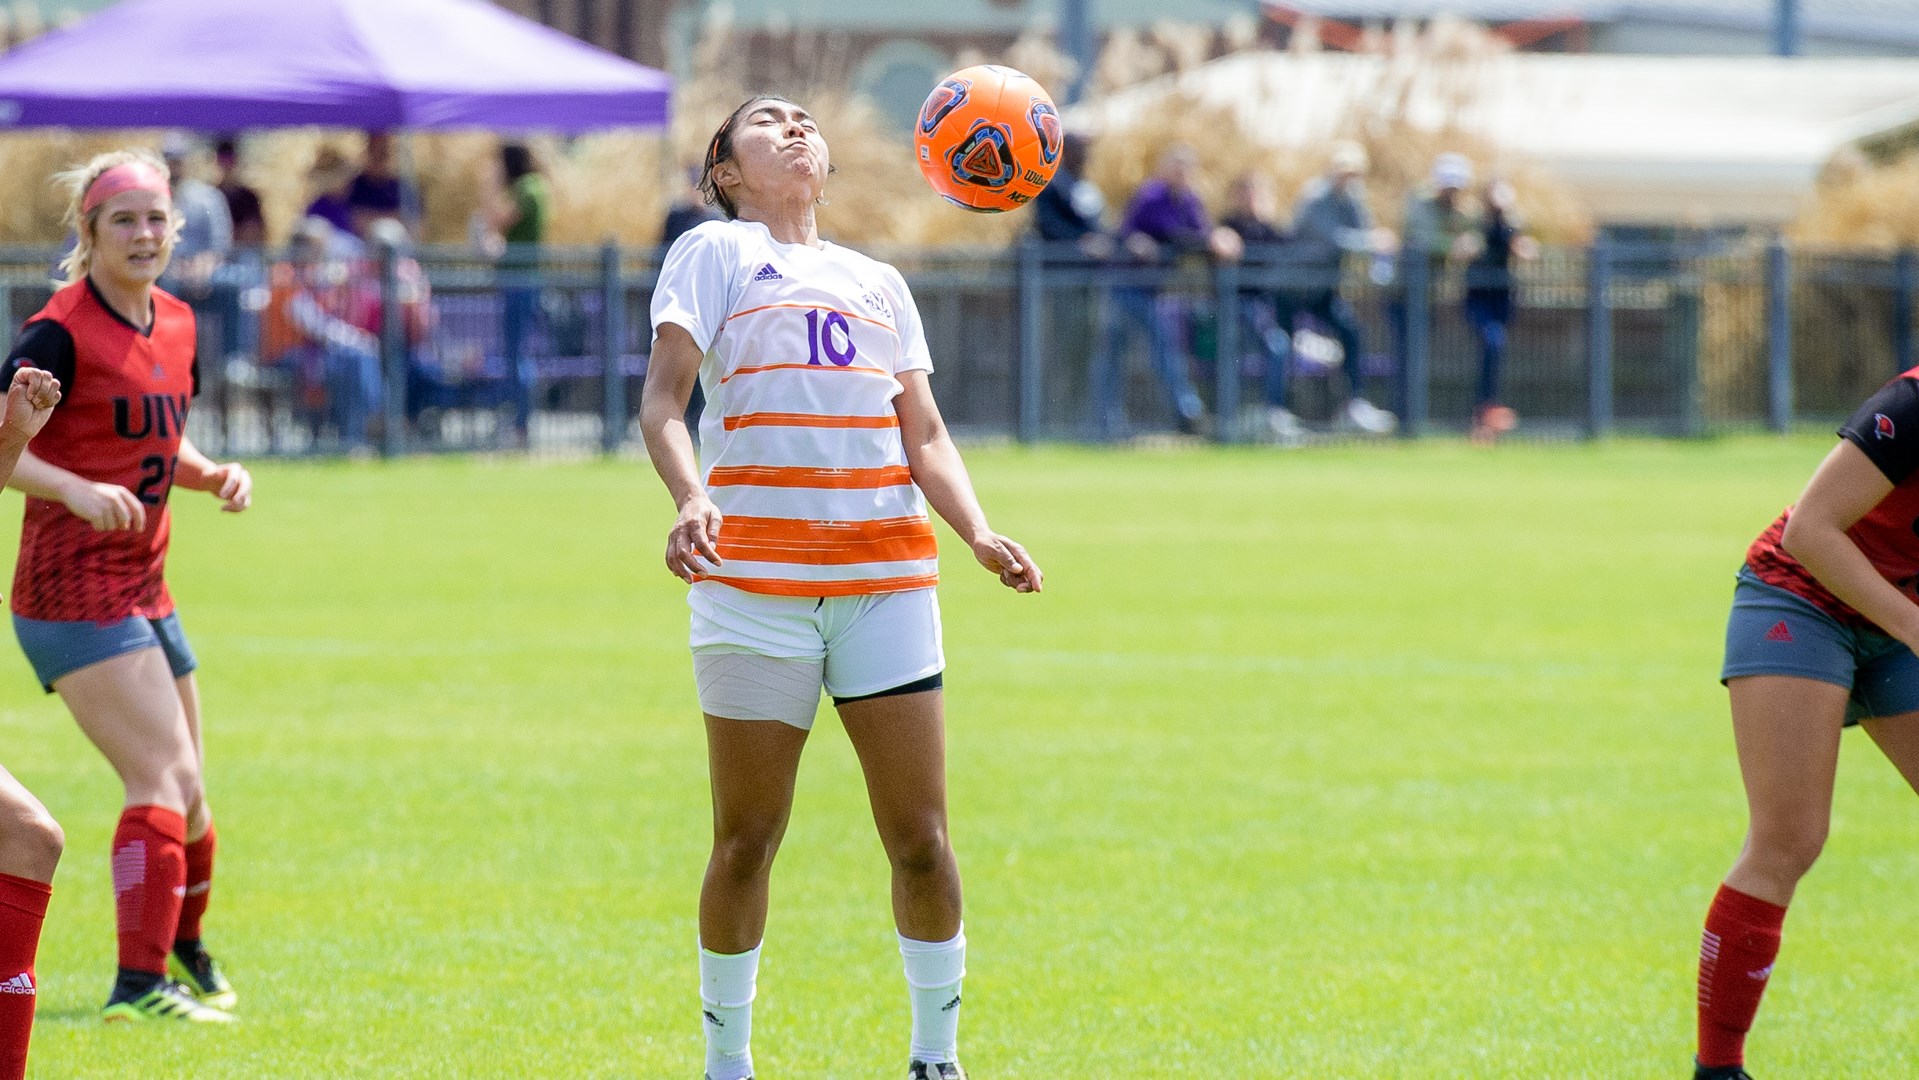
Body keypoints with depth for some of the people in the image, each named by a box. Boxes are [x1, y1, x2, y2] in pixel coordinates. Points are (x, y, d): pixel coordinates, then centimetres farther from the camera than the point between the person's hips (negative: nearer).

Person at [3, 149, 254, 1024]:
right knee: (163, 778, -19)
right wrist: (77, 489, -34)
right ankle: (139, 985, -22)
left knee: (185, 795, 18)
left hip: (144, 587, 8)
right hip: (75, 589, -8)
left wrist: (214, 476, 5)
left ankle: (185, 951, 41)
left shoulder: (175, 326, 11)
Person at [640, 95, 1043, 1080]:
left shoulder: (877, 284, 21)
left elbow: (924, 434, 17)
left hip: (886, 577, 3)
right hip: (754, 574, -3)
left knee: (919, 840, -2)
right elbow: (663, 397, -4)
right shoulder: (714, 252, 8)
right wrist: (691, 500, -23)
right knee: (746, 840, -2)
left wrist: (977, 533, -1)